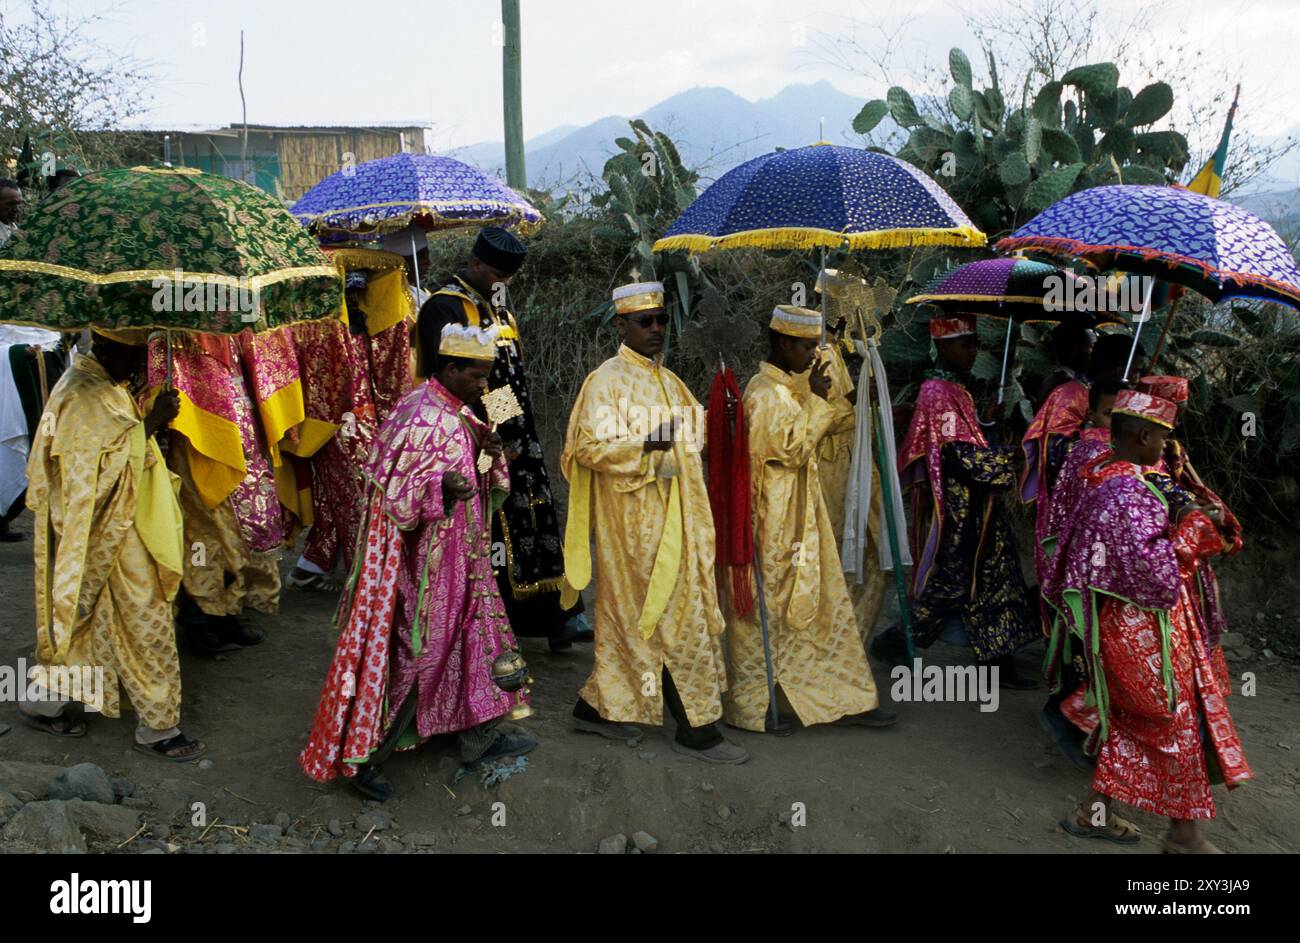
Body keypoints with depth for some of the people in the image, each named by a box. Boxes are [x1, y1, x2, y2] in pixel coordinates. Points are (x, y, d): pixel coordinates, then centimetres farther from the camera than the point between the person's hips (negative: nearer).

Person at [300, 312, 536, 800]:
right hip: (425, 558, -10)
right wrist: (441, 486, -39)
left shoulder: (455, 413, 7)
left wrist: (488, 452, -4)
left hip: (456, 551, 10)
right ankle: (362, 755, 15)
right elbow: (396, 493, -23)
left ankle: (479, 737, 33)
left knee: (469, 635, 18)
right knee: (420, 652, -1)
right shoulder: (421, 420, -22)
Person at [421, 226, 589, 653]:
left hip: (512, 442, 8)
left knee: (537, 521, 9)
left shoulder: (498, 308, 15)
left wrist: (521, 437, 12)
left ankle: (557, 618, 16)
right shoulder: (446, 309, -12)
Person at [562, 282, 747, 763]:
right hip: (637, 521, -8)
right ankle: (695, 726, 6)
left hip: (671, 517, 8)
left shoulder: (667, 380, 15)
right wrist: (646, 444, -31)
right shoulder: (607, 380, -10)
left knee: (628, 617, 14)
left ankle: (596, 706, 26)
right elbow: (591, 447, -20)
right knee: (676, 616, -5)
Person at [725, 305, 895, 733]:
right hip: (775, 521, -10)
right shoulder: (765, 392, -16)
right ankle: (752, 706, 14)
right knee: (766, 610, 1)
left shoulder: (784, 387, 14)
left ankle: (842, 699, 20)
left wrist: (844, 406, 15)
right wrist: (815, 400, -14)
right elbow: (792, 448, -21)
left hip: (799, 519, 10)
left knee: (823, 605, 12)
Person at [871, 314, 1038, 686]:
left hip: (971, 505, 10)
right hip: (956, 508, -10)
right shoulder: (938, 392, -17)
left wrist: (985, 420, 8)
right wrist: (1011, 454, -13)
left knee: (991, 580, 10)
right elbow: (961, 454, -23)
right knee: (951, 583, -1)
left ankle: (997, 661, 17)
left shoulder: (954, 387, 13)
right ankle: (892, 642, 14)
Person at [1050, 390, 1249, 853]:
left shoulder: (1103, 481, 8)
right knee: (1178, 723, 6)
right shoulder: (1130, 491, -22)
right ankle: (1184, 833, 20)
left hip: (1121, 622, 9)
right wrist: (1193, 526, -17)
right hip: (1141, 628, -9)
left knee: (1129, 720, 18)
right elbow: (1150, 563, -28)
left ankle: (1094, 811, 26)